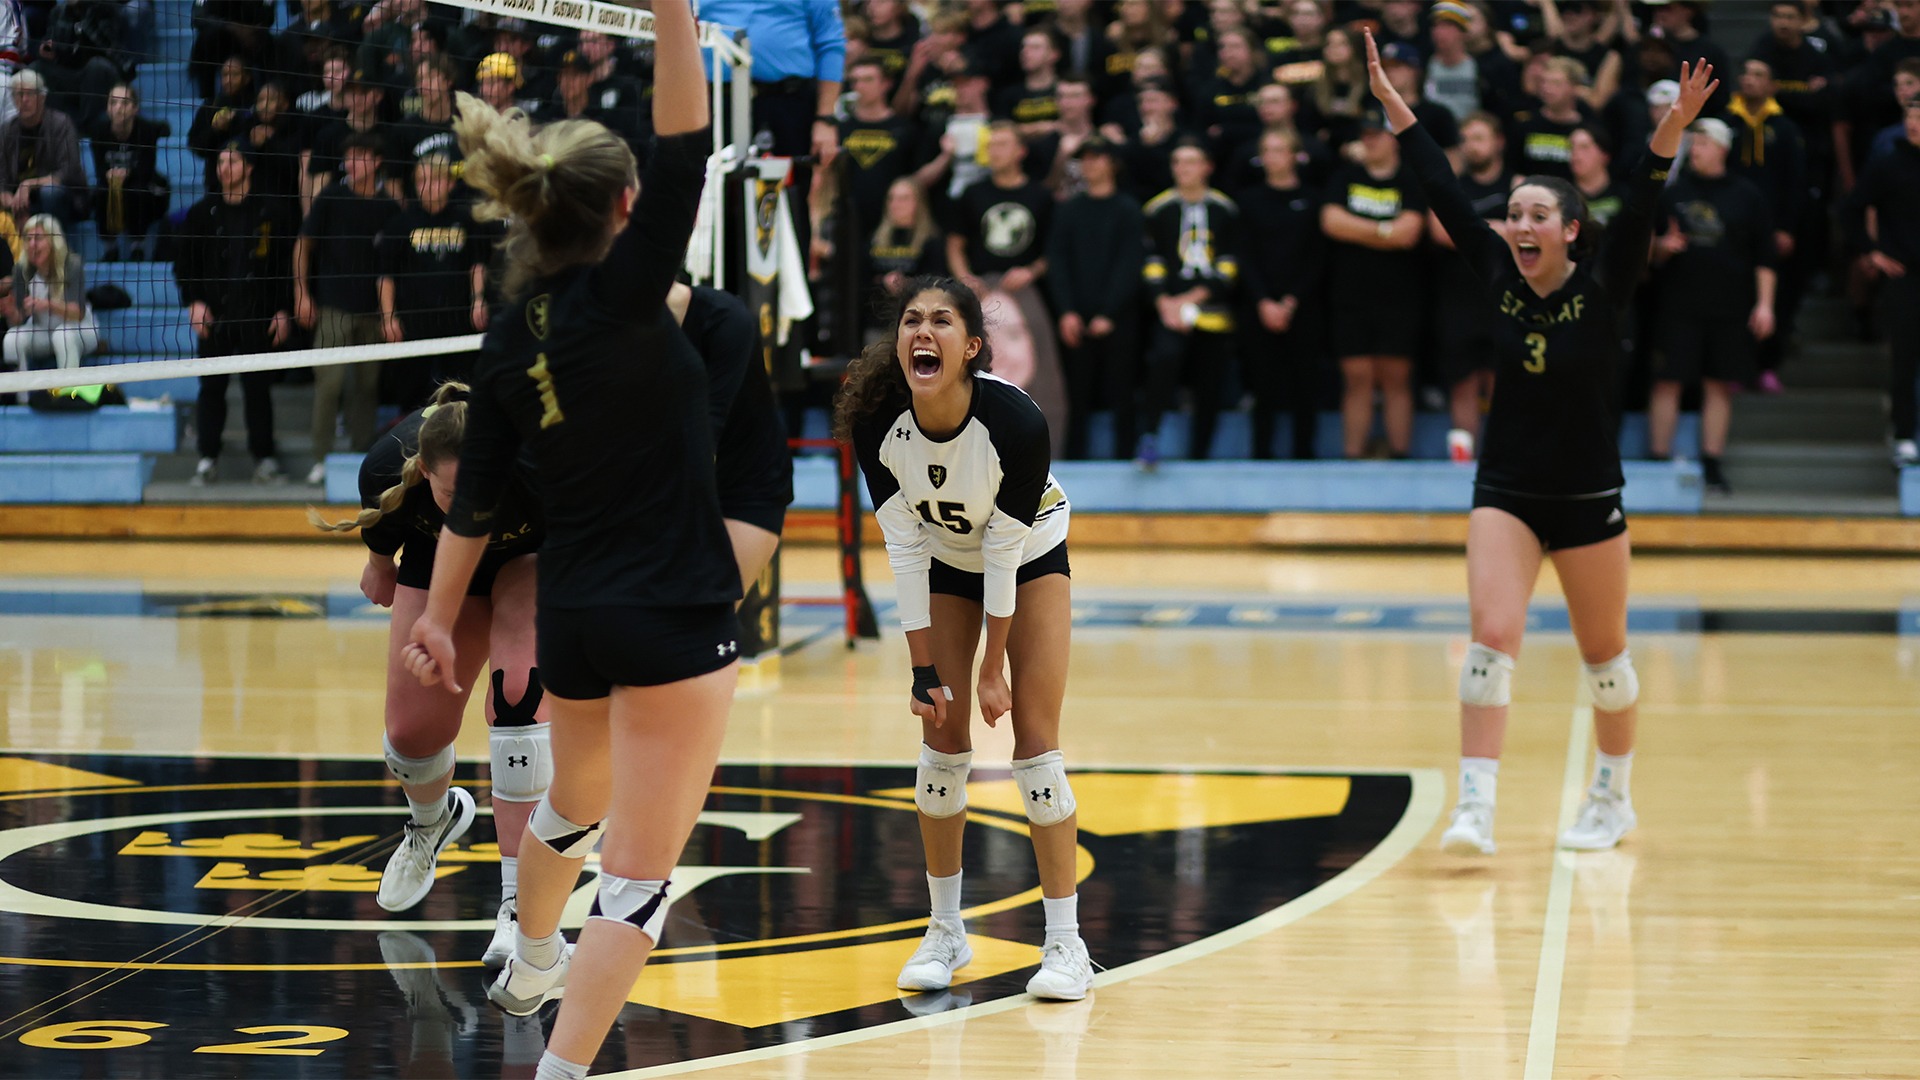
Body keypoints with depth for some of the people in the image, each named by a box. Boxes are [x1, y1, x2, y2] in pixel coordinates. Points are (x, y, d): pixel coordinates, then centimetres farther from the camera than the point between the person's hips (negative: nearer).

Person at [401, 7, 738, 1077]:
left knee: (575, 804, 34)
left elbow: (474, 497, 8)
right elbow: (687, 144, -23)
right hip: (675, 622, -7)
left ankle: (532, 962, 58)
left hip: (572, 617, 7)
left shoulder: (512, 337, 3)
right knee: (643, 871, -4)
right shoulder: (620, 295, -15)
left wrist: (439, 619, 18)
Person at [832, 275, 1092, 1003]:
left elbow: (1006, 549, -26)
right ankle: (946, 931, 14)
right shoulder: (877, 424, -27)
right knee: (943, 737, 0)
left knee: (1035, 740, -8)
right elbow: (905, 548, -18)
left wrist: (994, 668, -18)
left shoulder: (1016, 422, -35)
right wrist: (923, 668, -16)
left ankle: (1065, 942, -2)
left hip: (1031, 559, -3)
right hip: (945, 564, 3)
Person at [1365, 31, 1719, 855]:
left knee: (1603, 653, 11)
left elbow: (1640, 210, -22)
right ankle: (1475, 809, -20)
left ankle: (1613, 798, 31)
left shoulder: (1603, 286, -8)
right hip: (1506, 492, 1)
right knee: (1492, 635, -15)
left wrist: (1671, 131, -36)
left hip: (1588, 495, -1)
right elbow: (1446, 197, -3)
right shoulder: (1499, 278, -1)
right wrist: (1393, 104, -5)